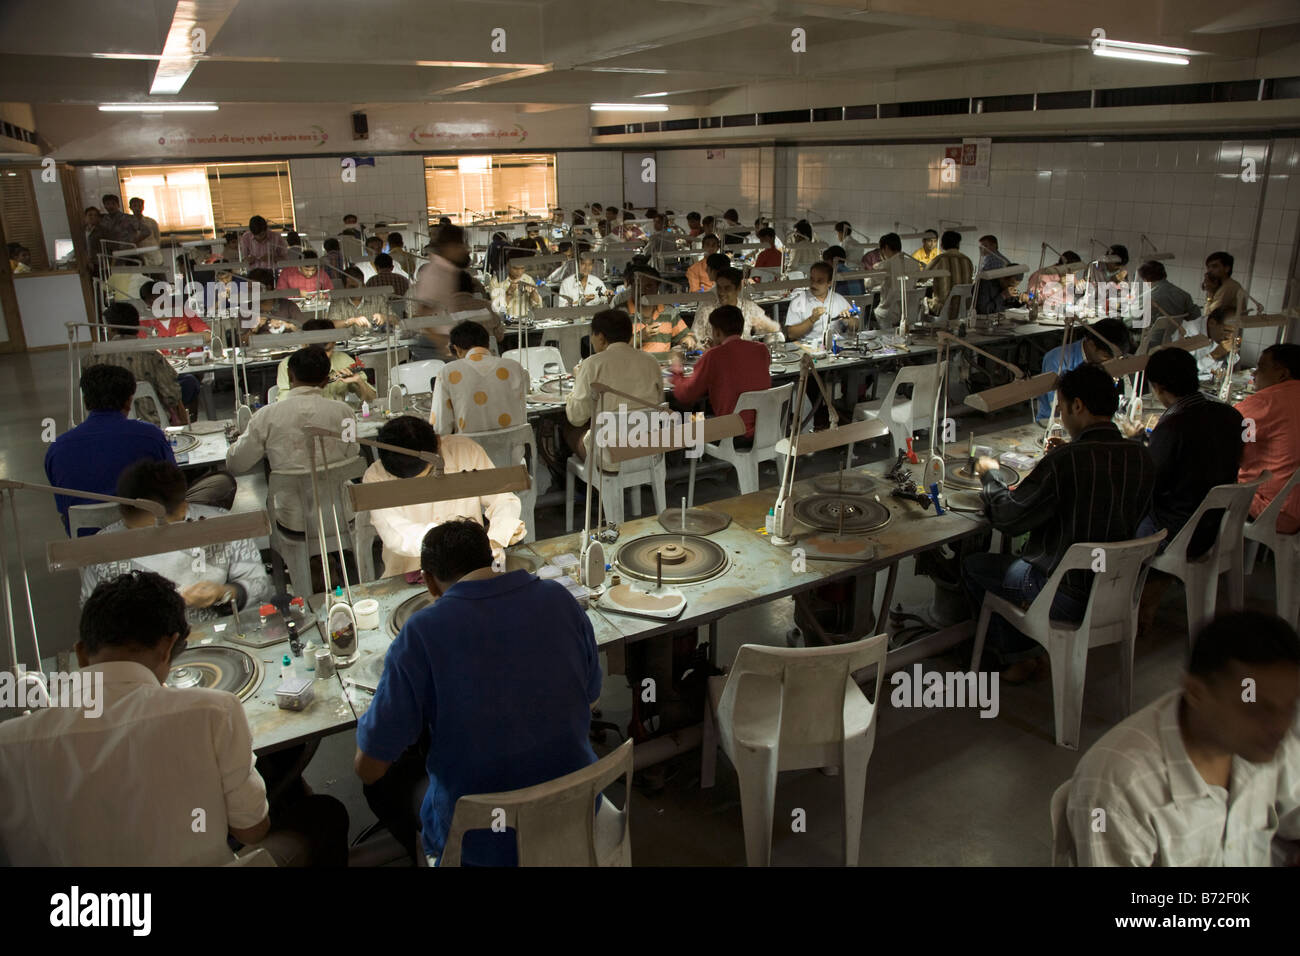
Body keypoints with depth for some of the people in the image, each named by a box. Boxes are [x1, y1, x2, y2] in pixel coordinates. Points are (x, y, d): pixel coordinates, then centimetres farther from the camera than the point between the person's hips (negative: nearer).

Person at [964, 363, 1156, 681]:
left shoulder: (1066, 461, -27)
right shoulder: (1142, 458, -6)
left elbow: (1007, 519, -17)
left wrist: (990, 476, 3)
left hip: (1068, 598, -7)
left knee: (972, 566, 13)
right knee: (1020, 555, 30)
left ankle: (1016, 656, 22)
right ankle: (1024, 653, 31)